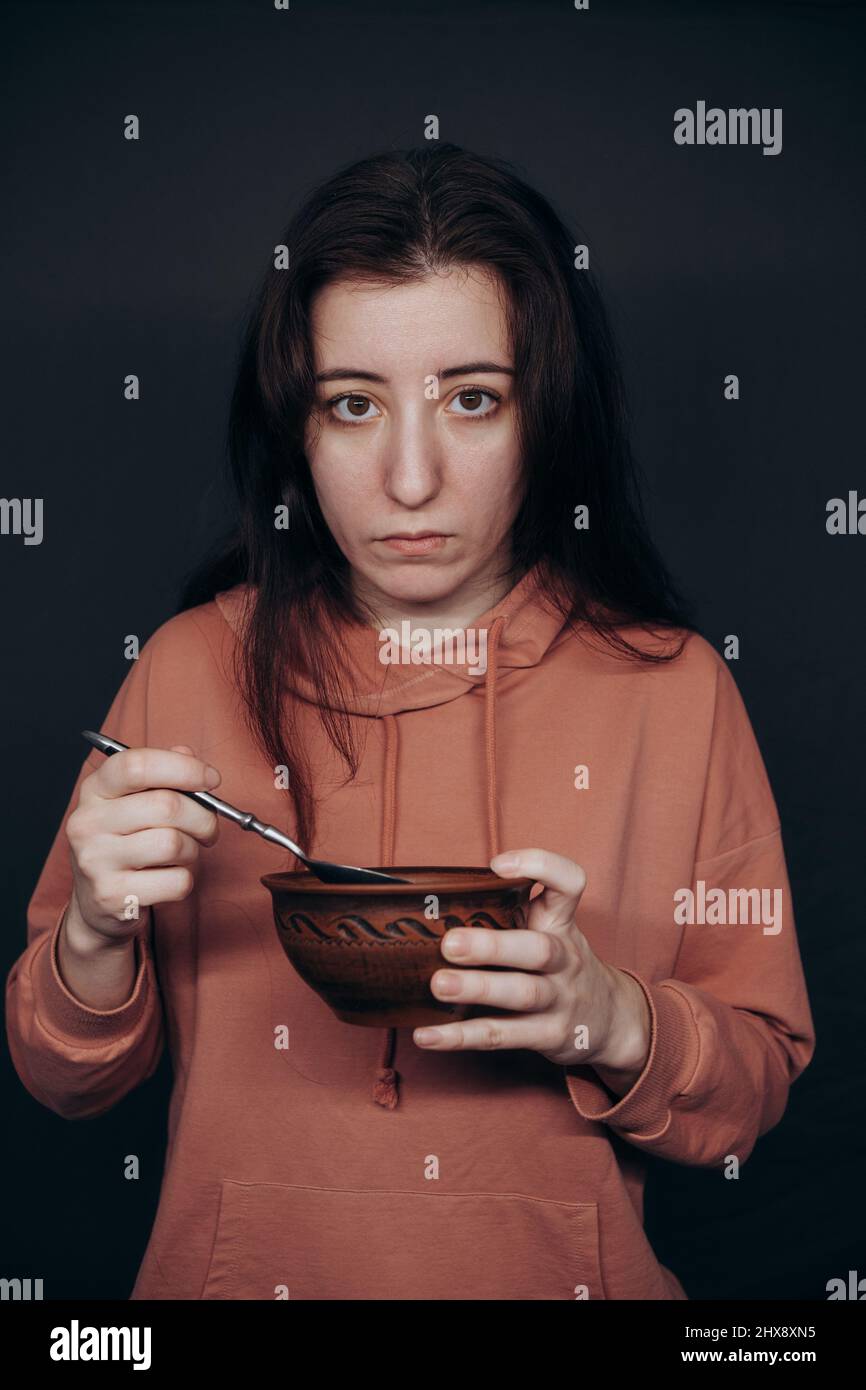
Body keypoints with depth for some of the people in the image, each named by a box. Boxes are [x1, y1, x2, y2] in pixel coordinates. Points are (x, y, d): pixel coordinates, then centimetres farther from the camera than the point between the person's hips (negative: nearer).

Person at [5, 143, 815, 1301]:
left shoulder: (674, 686, -4)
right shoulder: (194, 667, -3)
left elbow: (760, 1083, 1)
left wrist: (610, 1022, -17)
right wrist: (95, 939, -15)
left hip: (562, 1272, 0)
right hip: (241, 1267, 1)